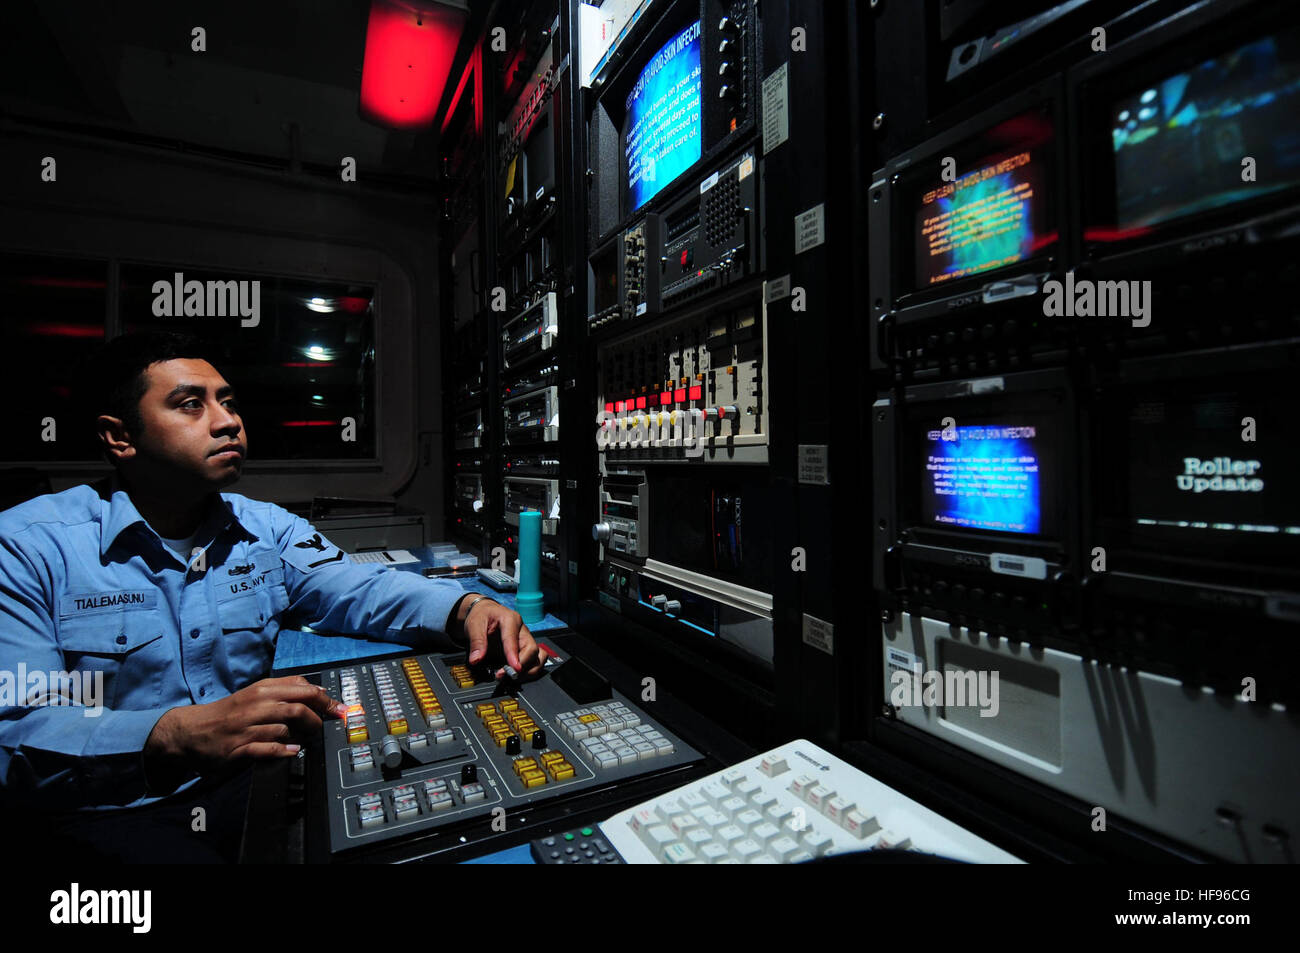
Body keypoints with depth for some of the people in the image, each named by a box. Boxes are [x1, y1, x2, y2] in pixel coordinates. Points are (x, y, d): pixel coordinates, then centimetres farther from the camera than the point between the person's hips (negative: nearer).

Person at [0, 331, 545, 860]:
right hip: (111, 815, -3)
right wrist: (176, 735, -37)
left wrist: (466, 608, -26)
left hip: (248, 785, 4)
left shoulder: (267, 529, 5)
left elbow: (359, 590, -6)